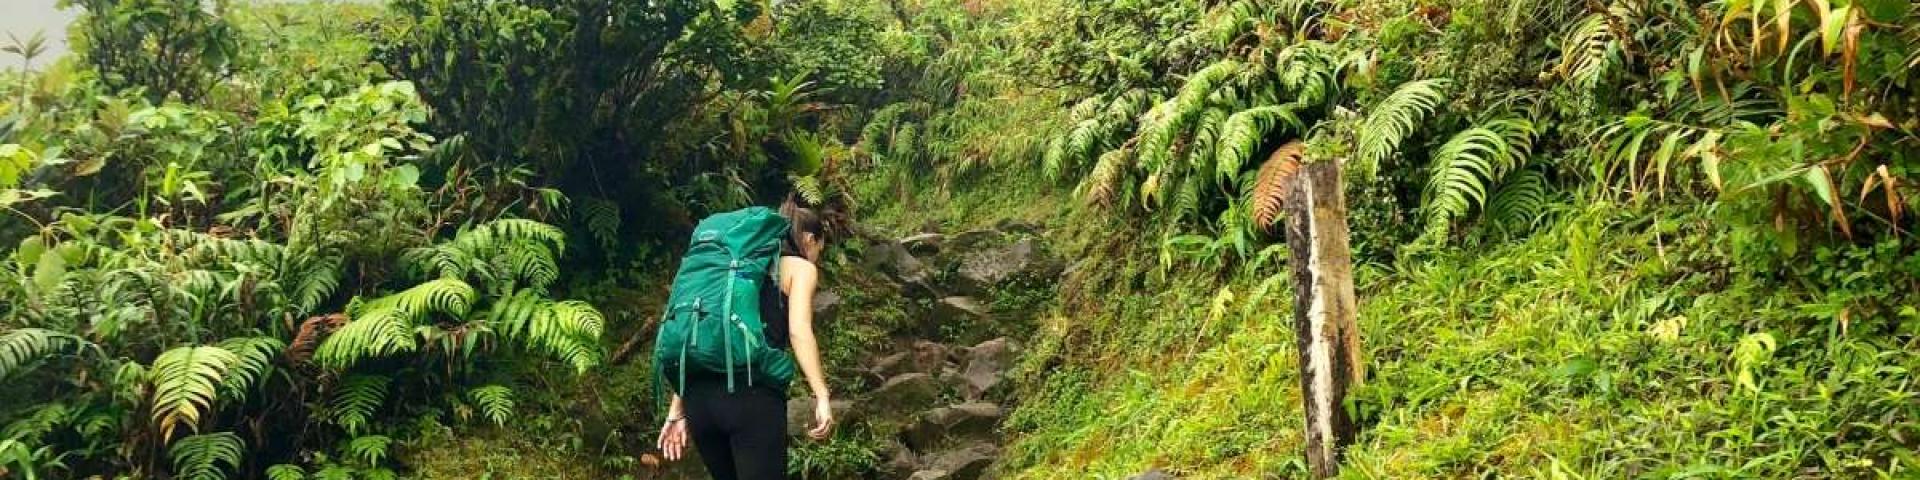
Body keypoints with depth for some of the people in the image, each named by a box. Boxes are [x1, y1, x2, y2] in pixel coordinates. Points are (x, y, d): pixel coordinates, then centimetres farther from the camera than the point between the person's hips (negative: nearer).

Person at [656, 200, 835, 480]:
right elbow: (799, 331, -7)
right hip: (752, 393, -6)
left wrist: (677, 412, 22)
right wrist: (821, 396, -13)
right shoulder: (800, 267, 12)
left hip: (699, 396, 6)